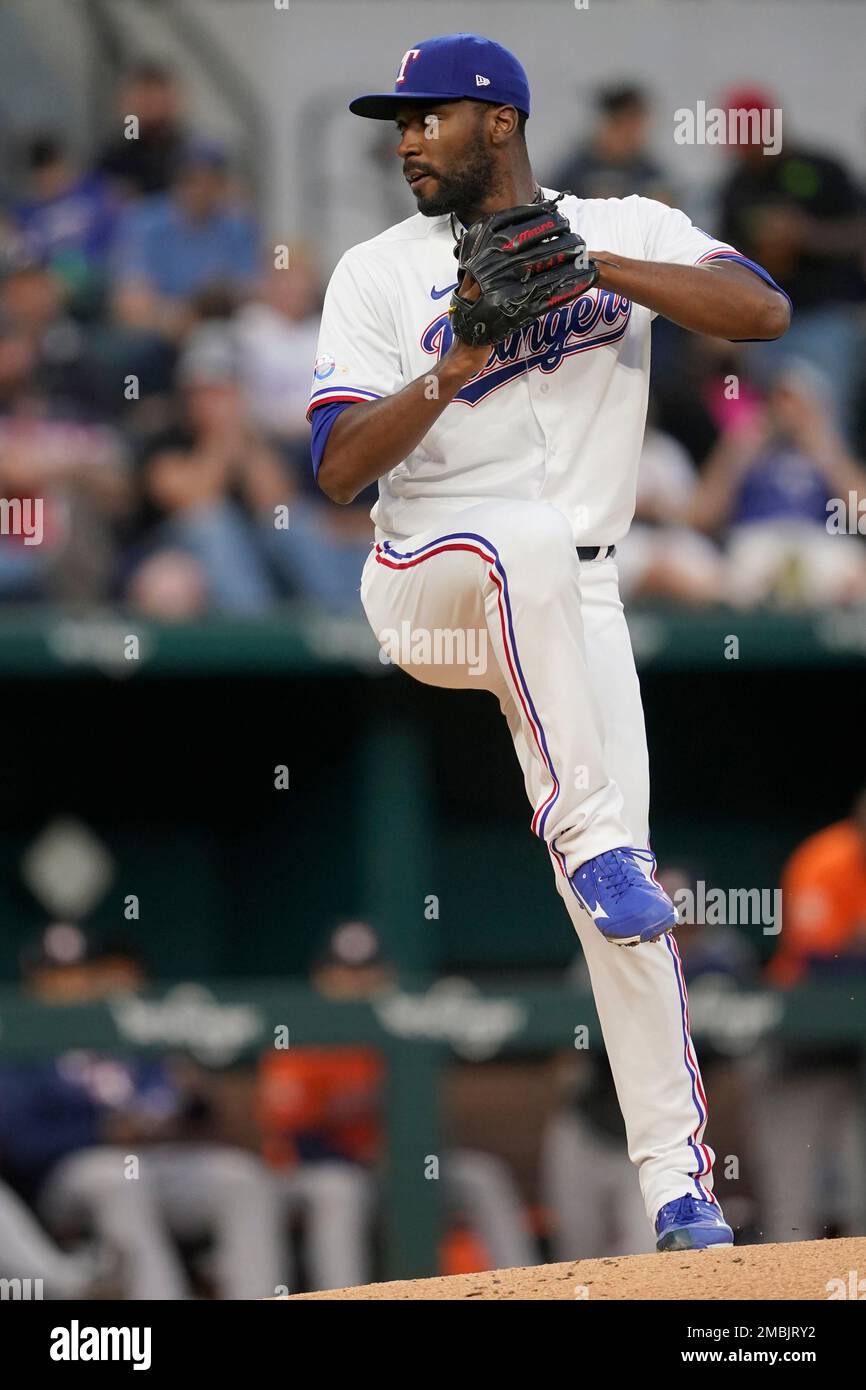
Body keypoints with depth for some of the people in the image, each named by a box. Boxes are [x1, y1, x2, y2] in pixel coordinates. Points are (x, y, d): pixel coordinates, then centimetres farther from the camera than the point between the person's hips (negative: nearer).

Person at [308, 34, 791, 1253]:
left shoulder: (628, 231, 6)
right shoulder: (380, 275, 5)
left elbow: (765, 310, -12)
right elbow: (339, 470, -6)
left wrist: (597, 265, -21)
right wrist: (454, 371, -21)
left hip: (573, 607, 1)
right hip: (423, 586, -1)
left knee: (619, 886, -8)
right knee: (530, 537, -37)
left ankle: (678, 1181, -4)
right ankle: (592, 838, -38)